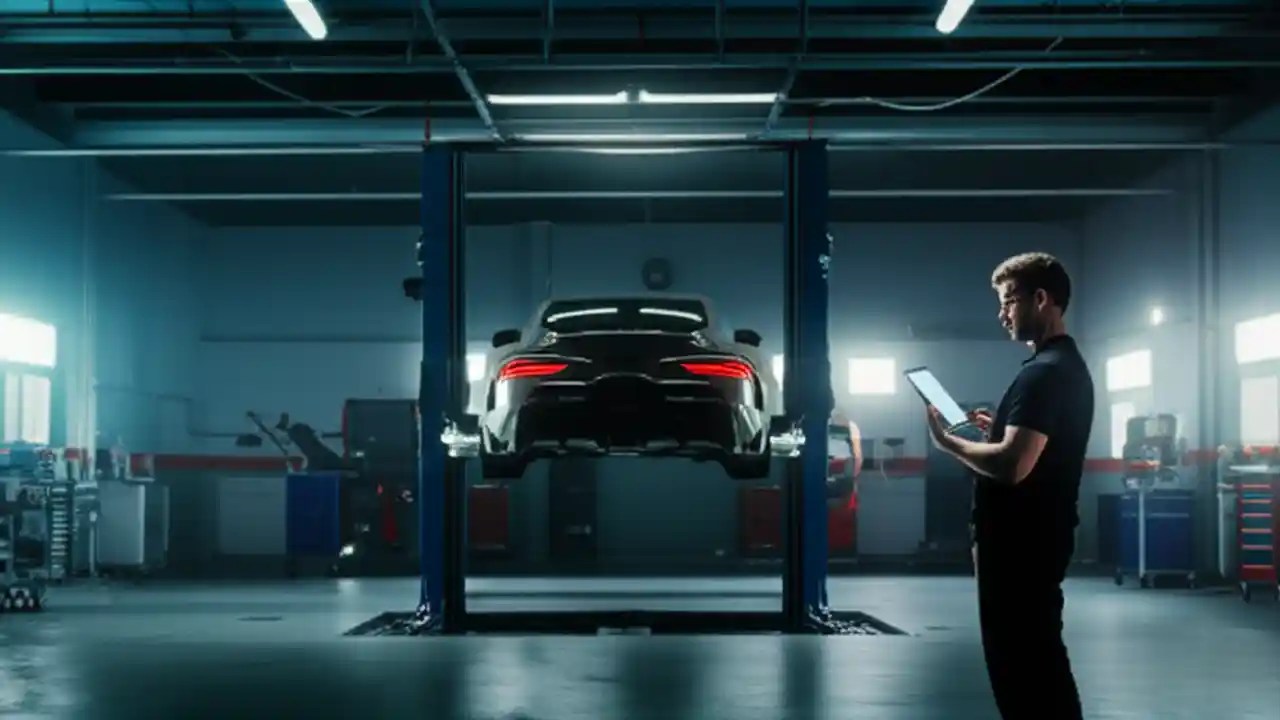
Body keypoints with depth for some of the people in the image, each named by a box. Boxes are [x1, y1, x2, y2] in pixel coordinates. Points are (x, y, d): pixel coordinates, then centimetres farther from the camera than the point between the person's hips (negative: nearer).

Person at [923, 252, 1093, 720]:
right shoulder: (1068, 365, 14)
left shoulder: (1044, 372, -19)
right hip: (1038, 535, 10)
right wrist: (998, 428, 13)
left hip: (1020, 541, -10)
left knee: (1020, 663, -5)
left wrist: (948, 442, -15)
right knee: (1038, 658, 15)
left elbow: (1012, 465, -28)